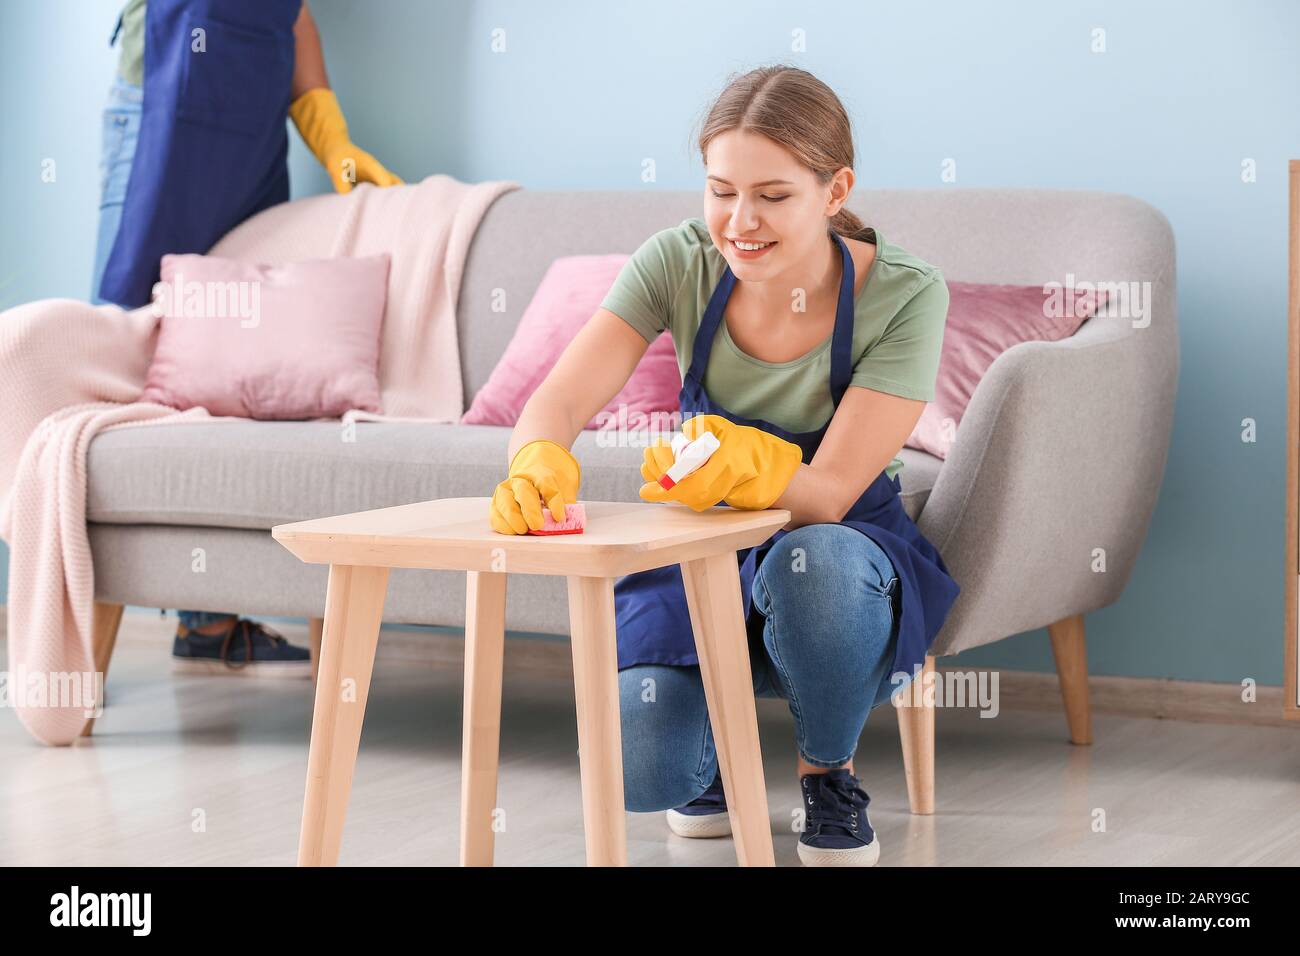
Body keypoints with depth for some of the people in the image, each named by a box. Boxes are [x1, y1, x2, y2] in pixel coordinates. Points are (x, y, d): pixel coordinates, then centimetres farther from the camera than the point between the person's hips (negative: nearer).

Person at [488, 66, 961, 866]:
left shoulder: (904, 295, -20)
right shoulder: (680, 262, -13)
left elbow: (828, 494, -25)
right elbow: (557, 404, -20)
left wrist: (747, 466, -49)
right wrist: (540, 464, -45)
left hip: (848, 567, -2)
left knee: (813, 560, -41)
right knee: (639, 771, -27)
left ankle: (829, 772, -8)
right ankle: (721, 719, 14)